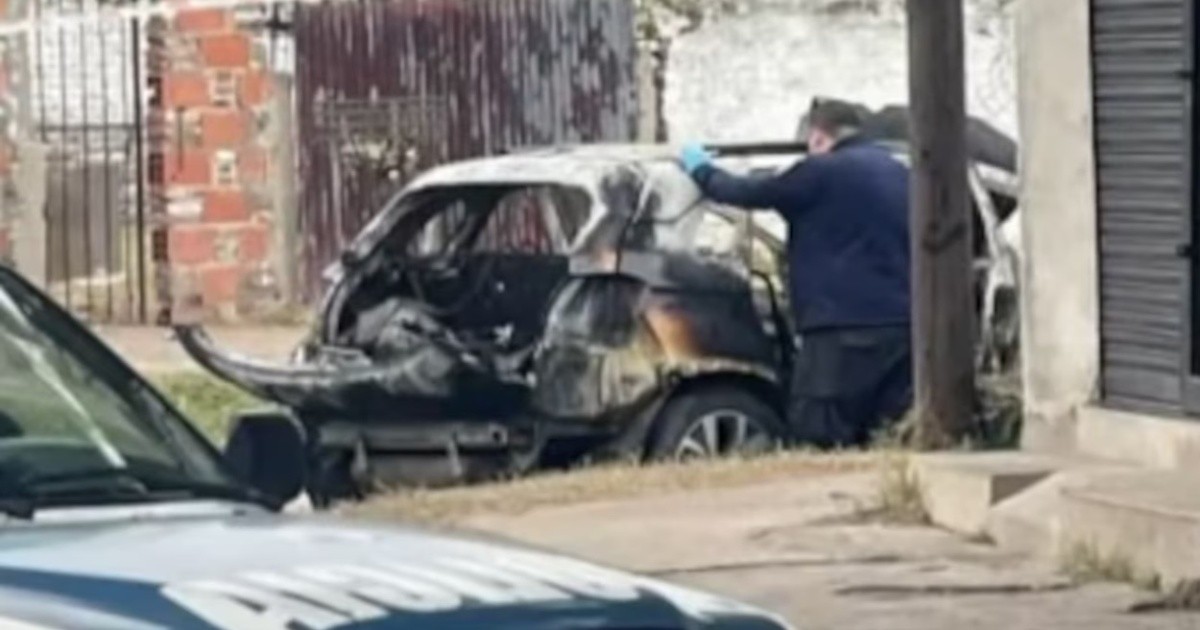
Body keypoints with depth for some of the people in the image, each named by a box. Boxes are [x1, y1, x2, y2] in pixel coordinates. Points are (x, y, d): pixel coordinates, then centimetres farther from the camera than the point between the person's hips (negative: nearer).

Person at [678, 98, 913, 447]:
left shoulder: (821, 172, -6)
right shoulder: (898, 174, 18)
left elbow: (748, 192, 2)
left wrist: (701, 171, 18)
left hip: (844, 329, -8)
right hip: (902, 324, 8)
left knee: (820, 441, -7)